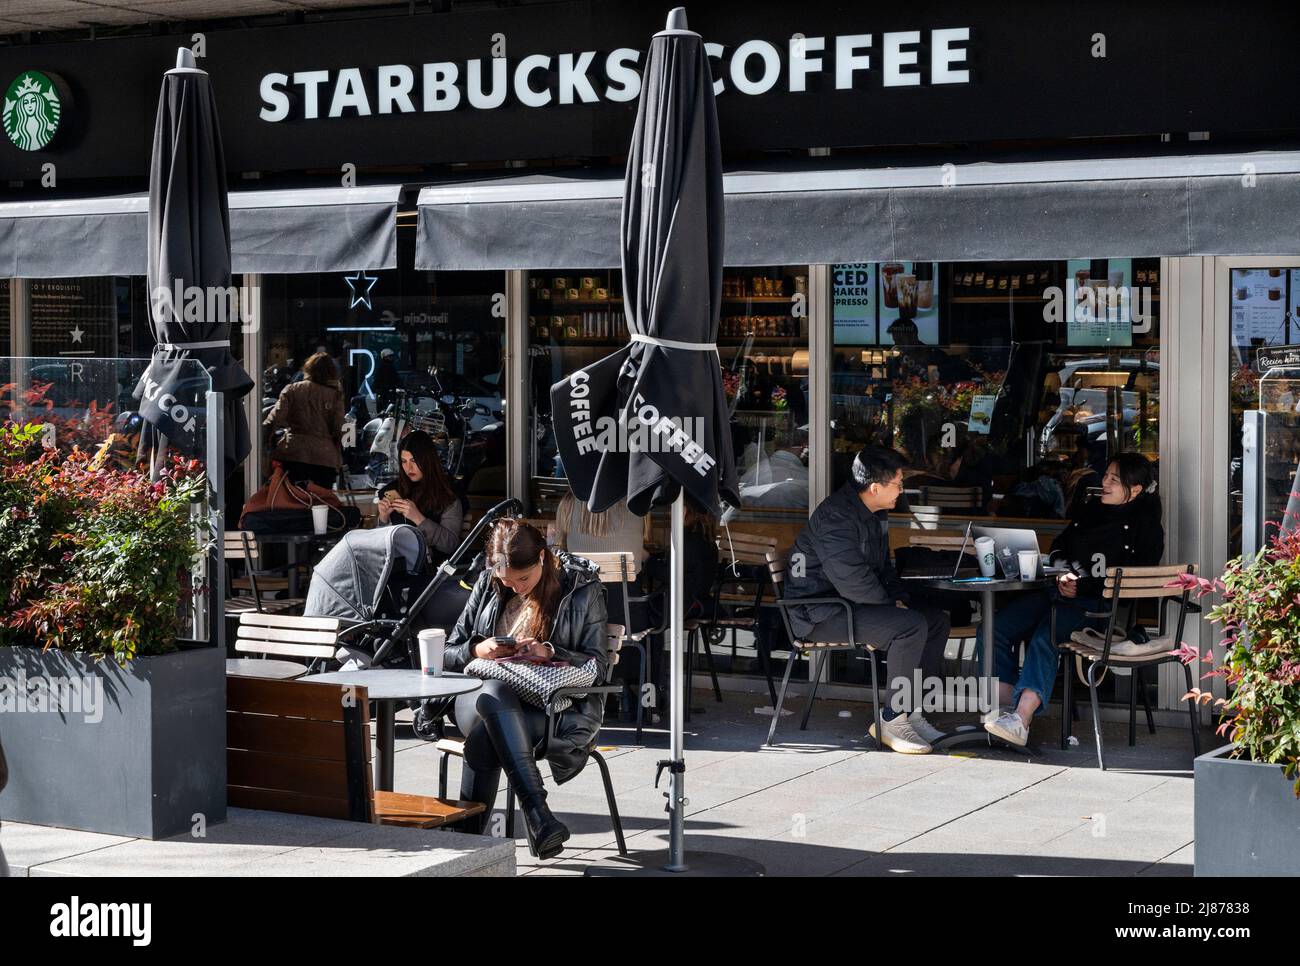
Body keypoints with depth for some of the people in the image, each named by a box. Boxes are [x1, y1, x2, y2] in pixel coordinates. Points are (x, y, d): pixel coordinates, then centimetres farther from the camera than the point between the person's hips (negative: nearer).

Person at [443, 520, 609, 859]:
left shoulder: (582, 589, 4)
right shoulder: (488, 585, 13)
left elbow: (599, 666, 1)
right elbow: (450, 655, 16)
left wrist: (550, 652, -16)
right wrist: (478, 650, -8)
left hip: (549, 706, -2)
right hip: (478, 698, 2)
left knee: (484, 737, -37)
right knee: (495, 692, -39)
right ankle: (538, 814, -50)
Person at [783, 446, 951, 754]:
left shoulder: (876, 514, 12)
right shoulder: (836, 516, -21)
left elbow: (883, 567, 25)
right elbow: (852, 580, -27)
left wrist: (899, 599, 6)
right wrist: (891, 605, -13)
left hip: (851, 602, 11)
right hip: (820, 611, -11)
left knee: (937, 620, 4)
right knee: (912, 626, -26)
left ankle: (911, 712, 4)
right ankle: (892, 720, -19)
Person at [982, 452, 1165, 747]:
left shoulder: (1146, 527, -1)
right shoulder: (1090, 510, 19)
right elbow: (1059, 546, 28)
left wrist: (1082, 587, -13)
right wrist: (1062, 572, 4)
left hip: (1095, 603, -7)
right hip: (1060, 590, 7)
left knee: (1044, 638, -35)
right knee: (992, 629, -15)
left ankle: (1021, 720, -45)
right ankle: (1006, 708, -21)